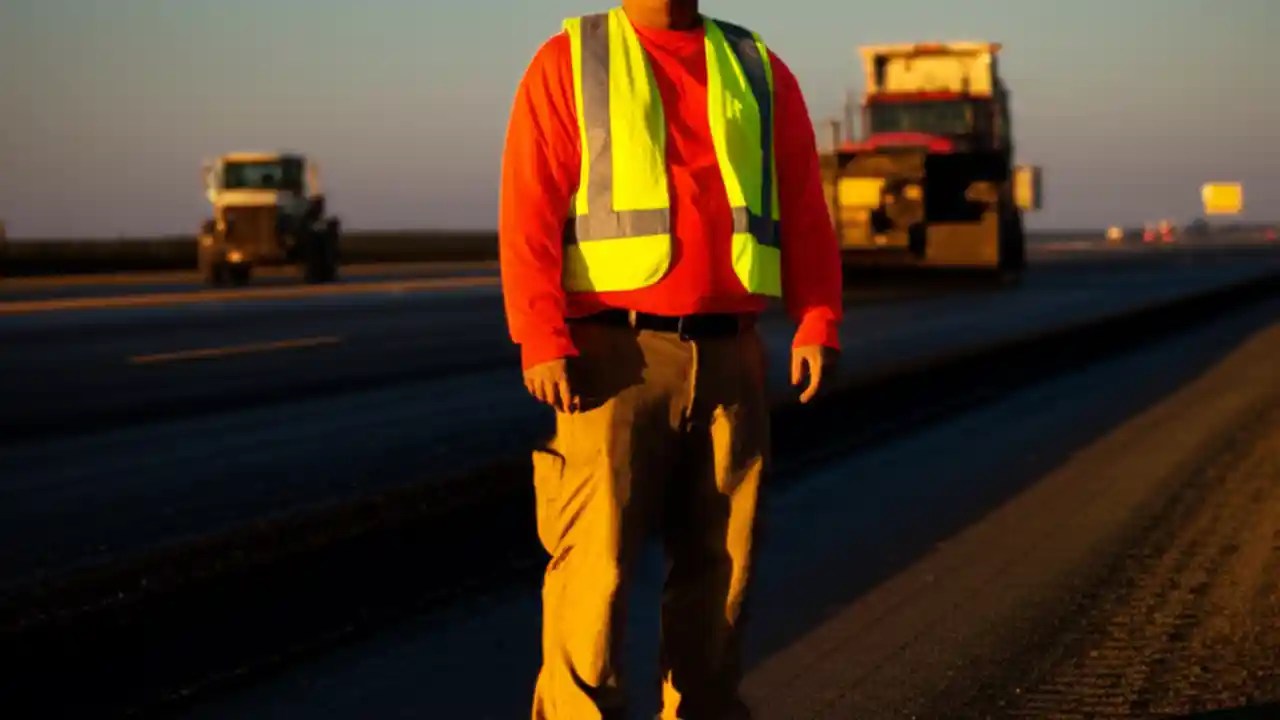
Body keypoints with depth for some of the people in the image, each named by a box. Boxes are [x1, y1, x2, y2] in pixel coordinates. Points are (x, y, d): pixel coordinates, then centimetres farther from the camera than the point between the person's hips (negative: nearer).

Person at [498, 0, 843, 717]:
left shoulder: (759, 72, 14)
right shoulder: (568, 63, 3)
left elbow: (805, 215, 9)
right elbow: (528, 213, -5)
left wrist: (818, 327, -5)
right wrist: (543, 342, -16)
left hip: (729, 357, 4)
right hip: (616, 355, -4)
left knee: (719, 561, 6)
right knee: (595, 560, -10)